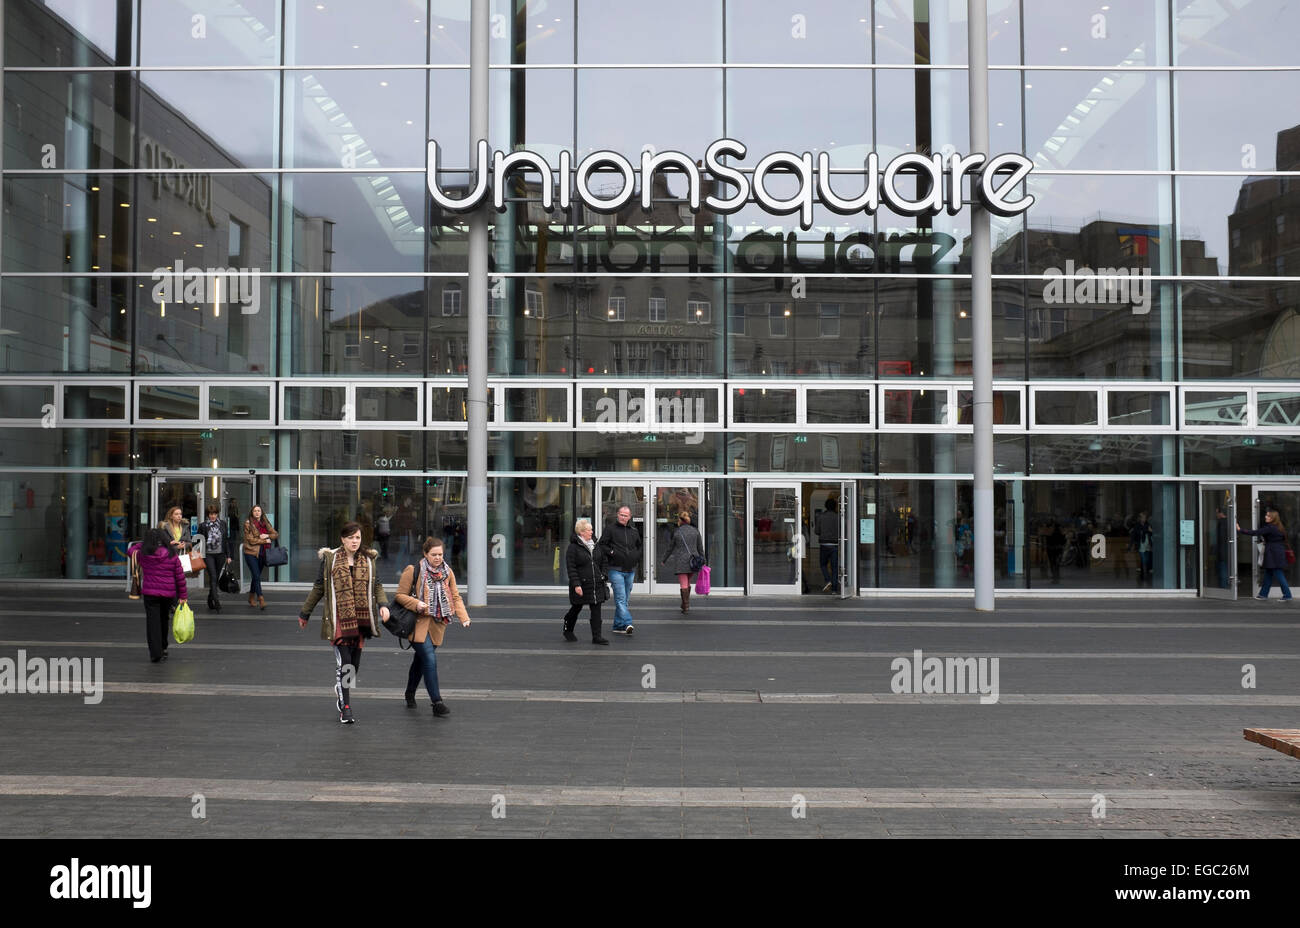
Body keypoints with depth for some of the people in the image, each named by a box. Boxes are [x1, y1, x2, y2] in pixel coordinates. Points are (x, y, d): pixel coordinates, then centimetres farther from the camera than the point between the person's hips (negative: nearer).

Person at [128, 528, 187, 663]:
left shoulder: (143, 554, -2)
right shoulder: (172, 555, -1)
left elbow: (130, 550, 20)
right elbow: (180, 576, 0)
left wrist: (143, 544, 28)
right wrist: (182, 596, 7)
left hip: (150, 593, -2)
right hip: (169, 594, 2)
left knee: (152, 621, -2)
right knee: (164, 620, 18)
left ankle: (156, 653, -9)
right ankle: (162, 648, 30)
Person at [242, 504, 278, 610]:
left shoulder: (265, 523, 11)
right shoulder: (248, 524, -5)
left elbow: (276, 534, 10)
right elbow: (250, 540, -12)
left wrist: (267, 535, -10)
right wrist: (265, 541, -8)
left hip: (262, 554, 5)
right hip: (251, 553, -5)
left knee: (256, 576, 14)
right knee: (257, 576, -13)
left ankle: (251, 598, 30)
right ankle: (261, 600, -17)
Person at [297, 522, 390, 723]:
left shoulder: (368, 560, 10)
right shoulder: (330, 559, 2)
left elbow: (377, 586, 13)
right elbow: (318, 589, 9)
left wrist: (383, 604, -6)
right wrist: (304, 613, 15)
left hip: (361, 619, 3)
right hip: (339, 619, -3)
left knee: (355, 663, 7)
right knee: (343, 662, -11)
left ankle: (341, 689, 33)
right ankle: (345, 709, -7)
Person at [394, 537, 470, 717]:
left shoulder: (447, 572, 9)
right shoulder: (413, 570, -6)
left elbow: (455, 597, 10)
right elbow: (399, 595, -3)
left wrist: (464, 617, -4)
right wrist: (416, 604, -20)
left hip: (437, 624, 5)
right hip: (418, 622, -5)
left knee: (421, 659, 17)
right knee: (430, 659, -18)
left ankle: (410, 693, 39)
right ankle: (437, 703, -17)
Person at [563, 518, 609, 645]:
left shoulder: (594, 546, 11)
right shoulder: (573, 547, -9)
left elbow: (602, 563, 19)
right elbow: (571, 568, -14)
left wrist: (602, 577, 12)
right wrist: (576, 584, -20)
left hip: (596, 584, 5)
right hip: (581, 585, -5)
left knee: (596, 610, -1)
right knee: (576, 608, 12)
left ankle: (597, 636, 2)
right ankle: (567, 630, 34)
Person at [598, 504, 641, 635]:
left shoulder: (634, 531, 13)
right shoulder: (610, 528, -3)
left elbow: (639, 546, 27)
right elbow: (601, 545, -2)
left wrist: (636, 557, 11)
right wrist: (612, 553, -15)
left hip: (630, 570, 6)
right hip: (616, 570, -6)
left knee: (624, 599, 10)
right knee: (620, 598, -14)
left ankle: (618, 626, 17)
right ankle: (627, 624, -24)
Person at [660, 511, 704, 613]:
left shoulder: (676, 533, -7)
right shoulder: (695, 531, 1)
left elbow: (670, 548, 3)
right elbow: (700, 547, 4)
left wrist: (664, 560, 15)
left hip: (681, 562, -4)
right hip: (693, 560, 4)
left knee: (683, 584, -1)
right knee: (688, 583, 19)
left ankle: (686, 606, -5)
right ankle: (686, 604, 26)